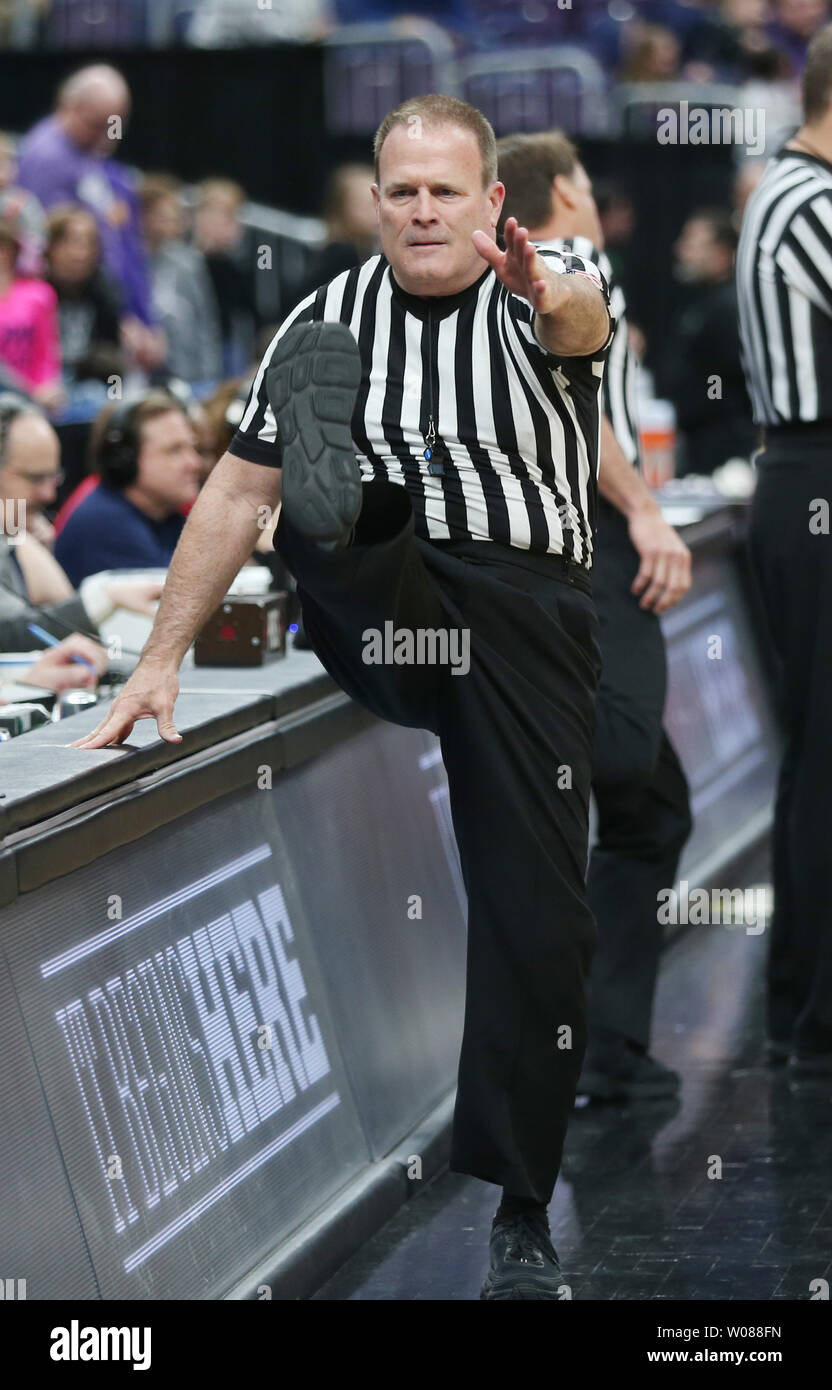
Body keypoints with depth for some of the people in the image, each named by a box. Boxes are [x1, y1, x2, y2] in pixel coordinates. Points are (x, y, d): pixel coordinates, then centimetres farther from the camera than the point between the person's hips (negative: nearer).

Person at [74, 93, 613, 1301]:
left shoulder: (549, 289, 1)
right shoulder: (333, 318, 10)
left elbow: (583, 319, -26)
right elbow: (235, 493, 11)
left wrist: (555, 301, -52)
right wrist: (161, 657, 5)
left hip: (525, 607, -2)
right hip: (381, 611, 2)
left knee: (539, 914, -6)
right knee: (321, 503, -29)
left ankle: (521, 1212, 2)